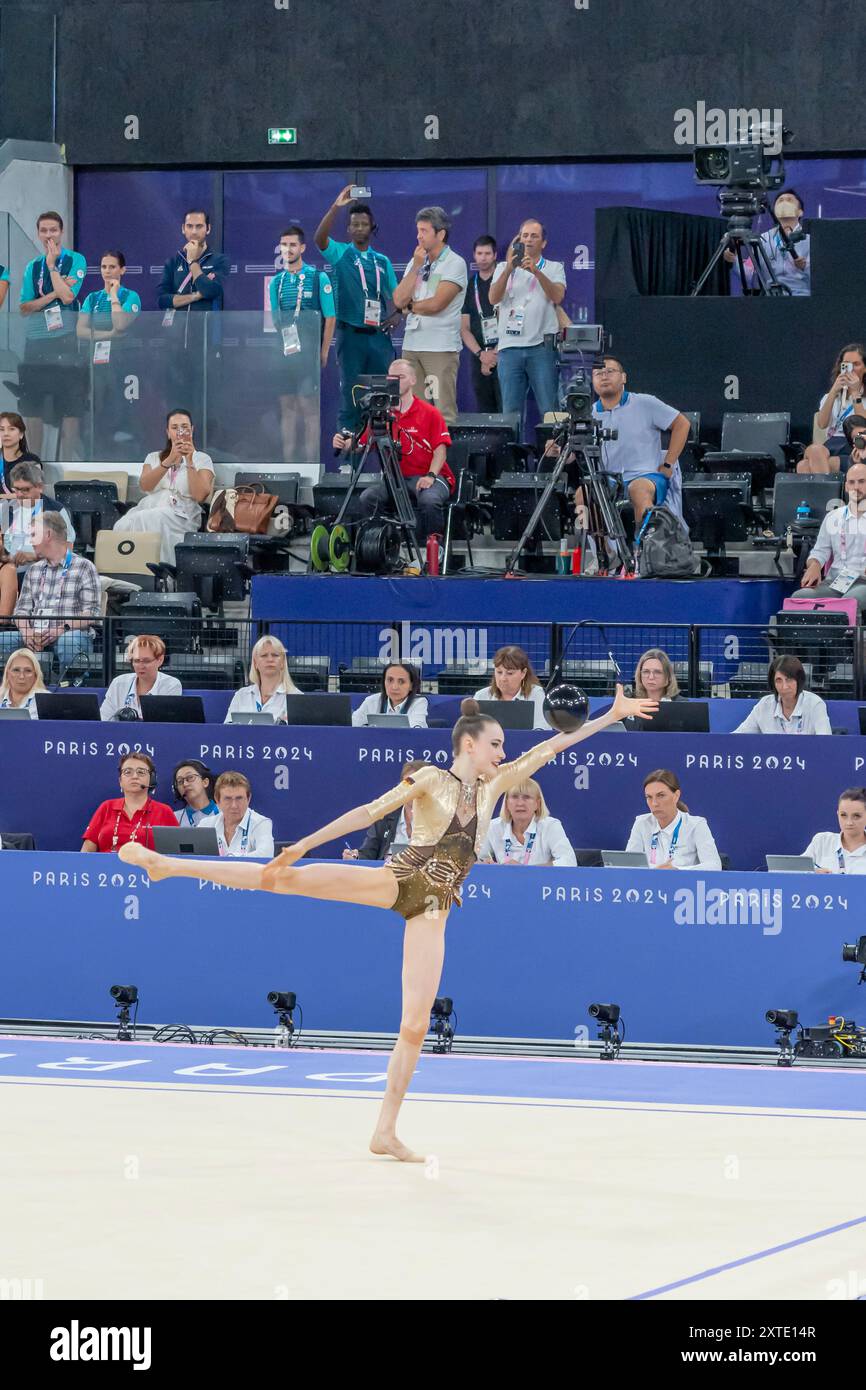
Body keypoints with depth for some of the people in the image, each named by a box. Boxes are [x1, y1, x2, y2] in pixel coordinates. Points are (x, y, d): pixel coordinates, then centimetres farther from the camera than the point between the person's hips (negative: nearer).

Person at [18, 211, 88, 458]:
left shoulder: (75, 261, 1)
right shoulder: (32, 266, 13)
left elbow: (67, 297, -12)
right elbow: (24, 308, 4)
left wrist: (52, 265, -6)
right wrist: (54, 294, -8)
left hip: (64, 340, -4)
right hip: (35, 342, 4)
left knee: (70, 405, -5)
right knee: (31, 404, 4)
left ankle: (68, 459, -1)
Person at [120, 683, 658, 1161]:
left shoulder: (493, 787, 14)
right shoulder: (431, 781, 0)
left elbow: (550, 747, 15)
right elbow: (368, 814, -6)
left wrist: (611, 715, 14)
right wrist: (302, 845, -12)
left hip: (432, 907, 4)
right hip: (399, 880, -4)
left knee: (416, 1024, -4)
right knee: (285, 877, -17)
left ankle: (386, 1130, 1)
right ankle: (167, 863, -11)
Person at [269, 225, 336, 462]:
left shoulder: (318, 278, -2)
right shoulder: (276, 282, 11)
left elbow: (330, 318, -3)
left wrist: (323, 352, -7)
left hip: (308, 353, -5)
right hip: (283, 352, 5)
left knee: (308, 406, -6)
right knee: (287, 406, 6)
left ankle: (310, 460, -4)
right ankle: (288, 460, 9)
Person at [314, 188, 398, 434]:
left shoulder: (382, 261, 14)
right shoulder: (341, 254, 3)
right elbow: (320, 238, -17)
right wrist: (336, 207, -28)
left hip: (379, 334, 3)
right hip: (351, 333, -3)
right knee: (350, 388, -2)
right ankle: (347, 434, 2)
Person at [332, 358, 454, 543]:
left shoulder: (430, 413, 2)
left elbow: (440, 449, -5)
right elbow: (360, 443, 5)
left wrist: (430, 476, -21)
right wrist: (344, 444, -19)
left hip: (428, 477, -3)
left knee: (429, 499, -36)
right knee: (368, 497, -23)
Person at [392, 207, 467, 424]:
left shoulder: (455, 264, -4)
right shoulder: (415, 262, 15)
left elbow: (436, 304, -13)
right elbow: (399, 300, 3)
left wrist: (411, 306, 5)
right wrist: (417, 267, 0)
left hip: (441, 348, -6)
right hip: (412, 344, 6)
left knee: (444, 408, -8)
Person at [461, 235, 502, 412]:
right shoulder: (469, 286, 13)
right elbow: (464, 328, 11)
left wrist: (495, 354, -8)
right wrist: (481, 354, -4)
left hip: (504, 356, -4)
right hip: (480, 359, 4)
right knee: (485, 413, 3)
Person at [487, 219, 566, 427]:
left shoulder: (554, 268, 13)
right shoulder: (504, 268, 17)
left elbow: (557, 296, -7)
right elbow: (494, 298, 0)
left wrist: (536, 272, -20)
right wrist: (509, 269, -13)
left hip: (541, 346, -2)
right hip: (510, 346, 2)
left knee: (548, 409, -6)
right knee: (510, 410, -1)